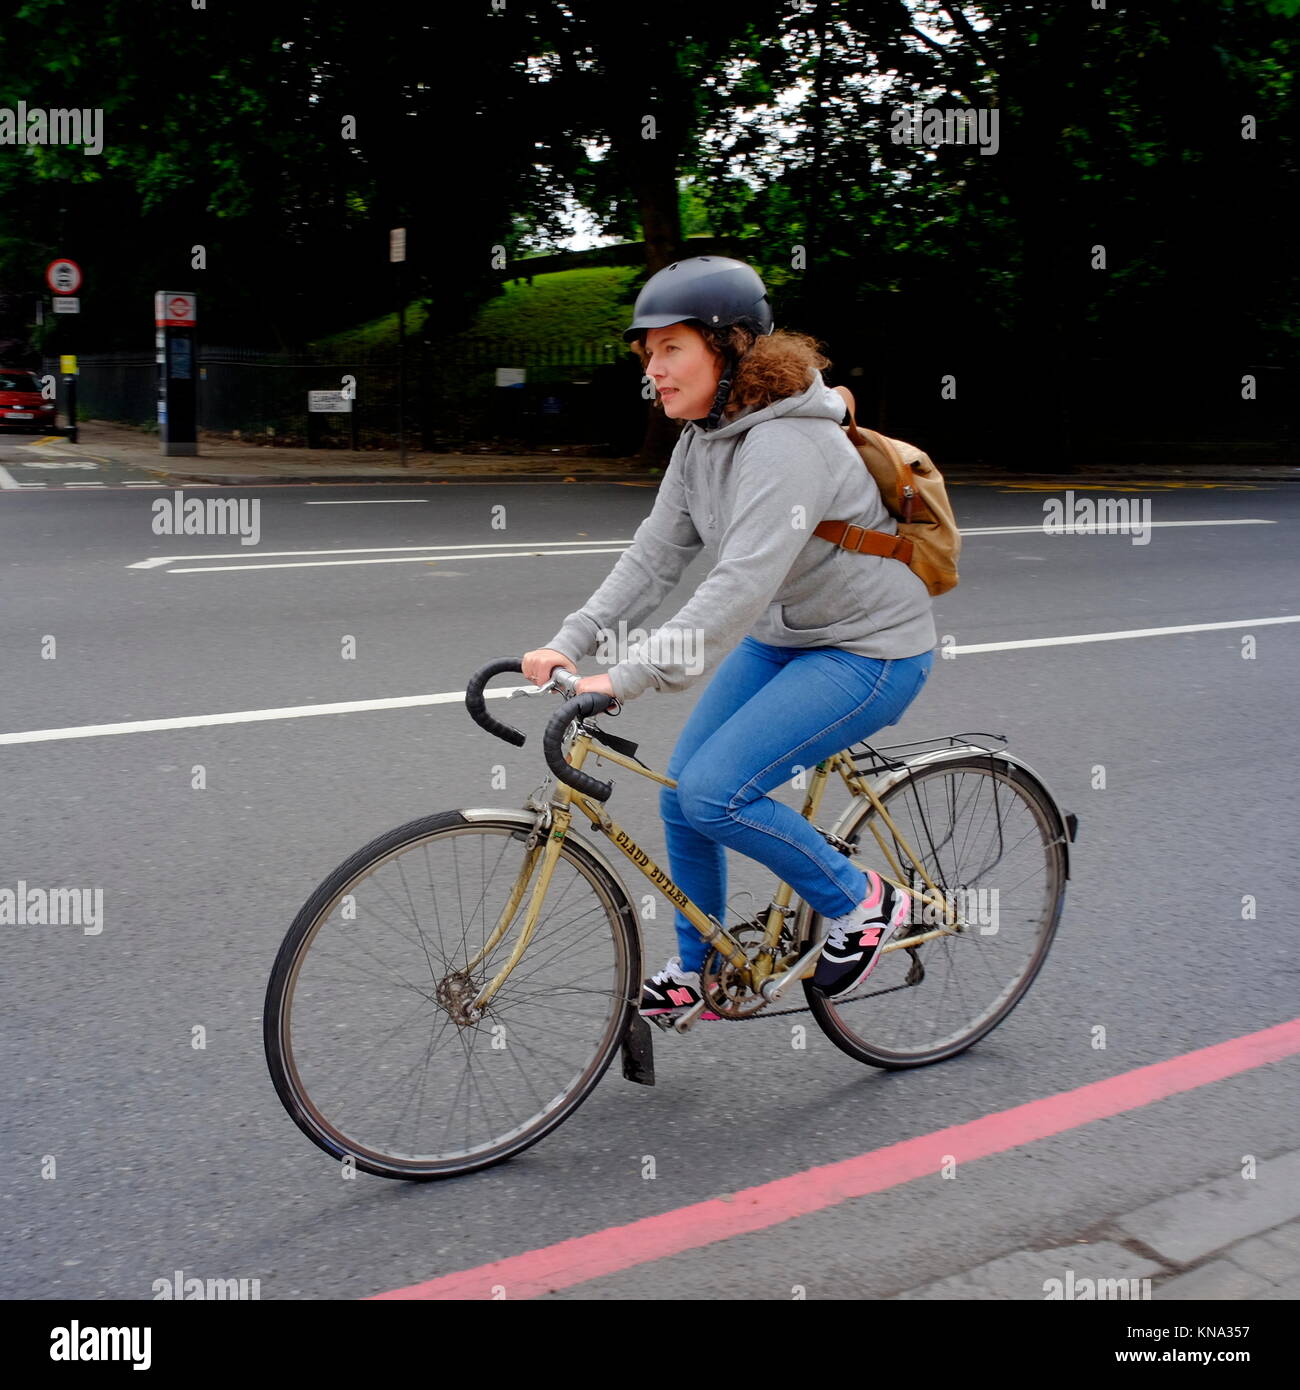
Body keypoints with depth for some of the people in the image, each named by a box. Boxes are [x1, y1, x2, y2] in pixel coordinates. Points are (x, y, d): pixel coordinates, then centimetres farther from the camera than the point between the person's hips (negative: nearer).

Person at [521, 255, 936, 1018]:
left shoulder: (785, 444, -27)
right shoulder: (702, 441, 2)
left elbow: (742, 584, -36)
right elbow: (654, 557, 1)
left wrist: (625, 679, -39)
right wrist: (569, 644, -11)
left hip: (869, 652, -9)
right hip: (783, 638, 9)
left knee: (713, 792, -19)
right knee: (680, 791, 4)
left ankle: (861, 901, 4)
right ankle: (698, 973, 24)